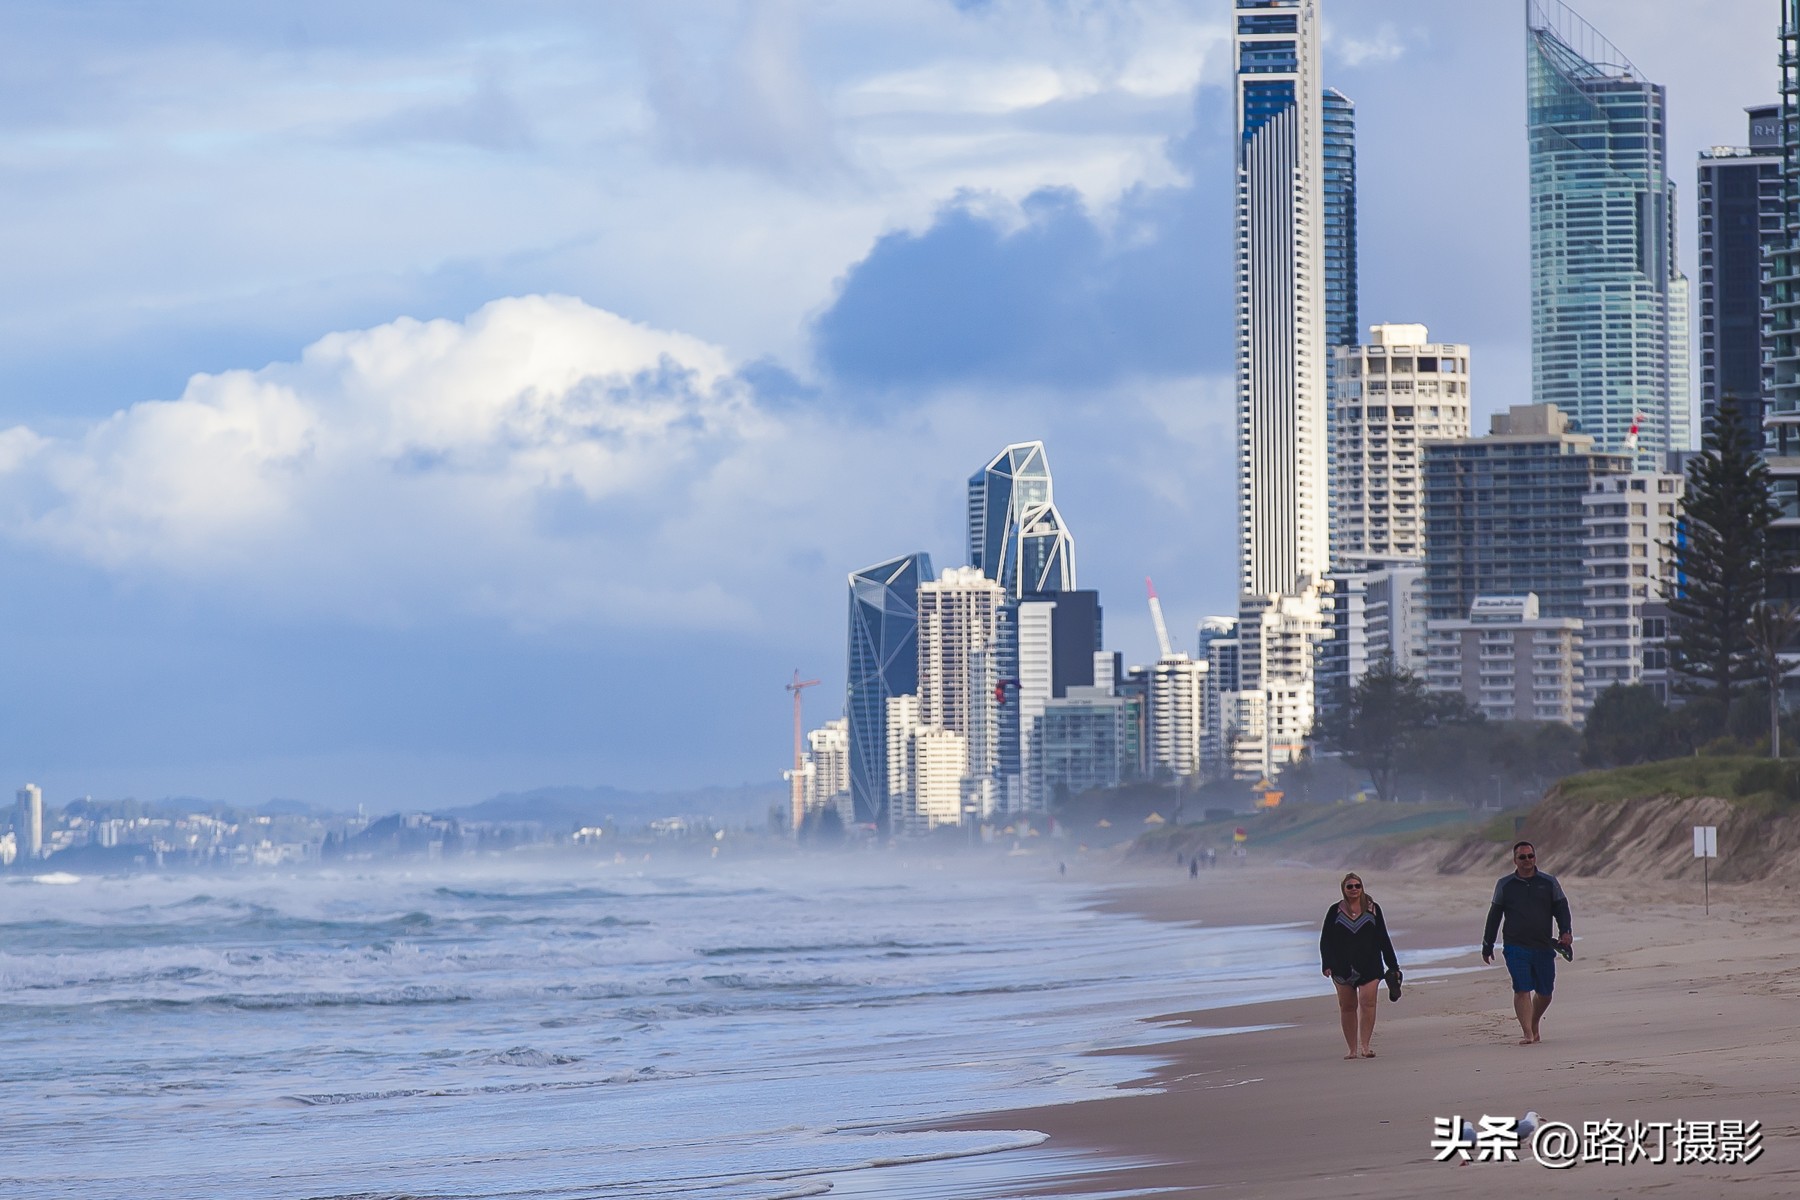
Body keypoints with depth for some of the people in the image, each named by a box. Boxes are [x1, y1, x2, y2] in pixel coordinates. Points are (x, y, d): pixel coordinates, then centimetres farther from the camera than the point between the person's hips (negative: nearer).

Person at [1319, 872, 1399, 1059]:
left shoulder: (1373, 909, 7)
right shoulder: (1335, 911, 7)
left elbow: (1383, 939, 11)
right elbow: (1325, 940, 7)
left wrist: (1393, 966, 11)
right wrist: (1327, 964, -6)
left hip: (1369, 965, -1)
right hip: (1343, 967, 1)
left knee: (1367, 1002, -16)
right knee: (1347, 1006, 3)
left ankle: (1364, 1046, -17)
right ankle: (1352, 1049, 10)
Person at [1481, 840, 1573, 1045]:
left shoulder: (1549, 883, 9)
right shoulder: (1505, 885, 8)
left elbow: (1561, 909, 9)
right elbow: (1494, 915, 13)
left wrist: (1566, 932, -10)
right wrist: (1487, 946, 13)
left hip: (1544, 947, 2)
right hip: (1516, 948, -2)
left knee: (1545, 993, 7)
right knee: (1522, 990, -13)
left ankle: (1534, 1024, 31)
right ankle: (1527, 1033, -14)